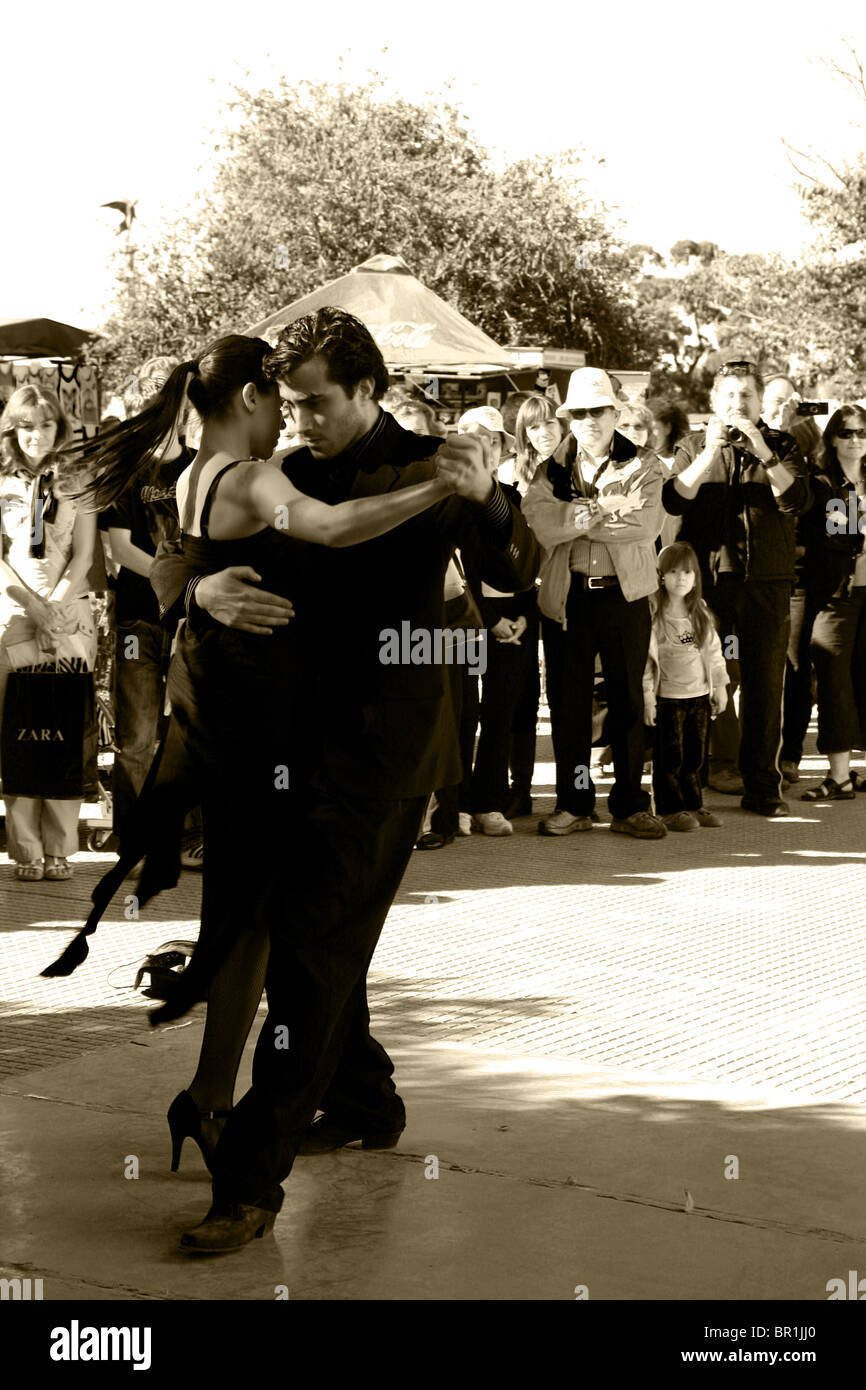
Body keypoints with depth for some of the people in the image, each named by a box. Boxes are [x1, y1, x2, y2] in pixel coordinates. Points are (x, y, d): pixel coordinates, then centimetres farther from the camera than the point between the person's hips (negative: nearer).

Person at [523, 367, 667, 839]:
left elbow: (644, 525, -14)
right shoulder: (552, 470, 8)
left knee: (628, 701, 4)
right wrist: (605, 508, -15)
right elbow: (545, 525, -10)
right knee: (567, 702, 5)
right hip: (568, 597, 1)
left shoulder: (642, 467, 4)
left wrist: (577, 517, -11)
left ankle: (630, 805, 12)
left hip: (624, 593, -1)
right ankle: (574, 804, 15)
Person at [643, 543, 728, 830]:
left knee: (695, 755, 10)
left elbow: (713, 650, 16)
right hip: (668, 698, -5)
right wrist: (647, 696, -13)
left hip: (700, 696, 5)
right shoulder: (653, 612, -9)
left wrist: (720, 685, 13)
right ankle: (670, 809, 7)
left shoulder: (701, 613, 8)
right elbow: (645, 656, -10)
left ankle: (693, 805, 20)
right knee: (670, 756, -1)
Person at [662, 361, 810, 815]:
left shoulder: (781, 446, 10)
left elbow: (795, 500, -7)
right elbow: (674, 501, -5)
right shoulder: (694, 446, 11)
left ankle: (761, 785, 9)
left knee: (764, 684, 2)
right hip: (707, 578, -1)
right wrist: (710, 454, -15)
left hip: (767, 582, 1)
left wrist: (762, 450, -15)